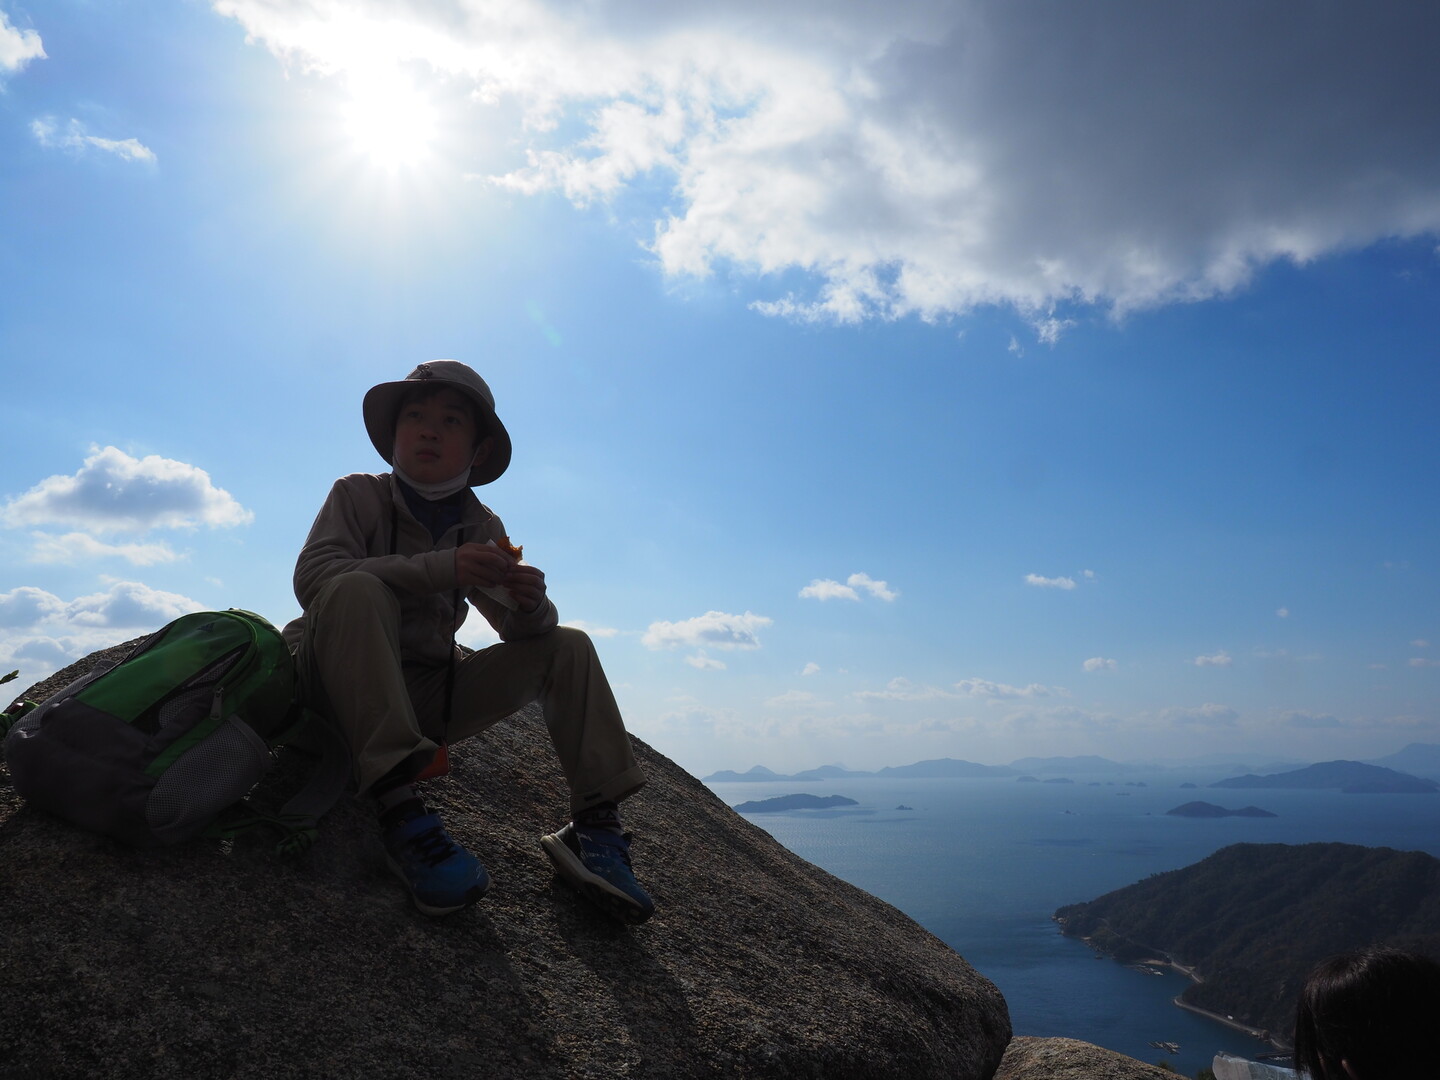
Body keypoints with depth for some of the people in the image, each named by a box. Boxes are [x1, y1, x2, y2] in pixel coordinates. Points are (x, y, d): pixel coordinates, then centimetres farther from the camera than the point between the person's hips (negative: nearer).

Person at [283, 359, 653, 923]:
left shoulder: (482, 527, 6)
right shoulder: (359, 495, -4)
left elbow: (518, 627, 0)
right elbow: (312, 575, -23)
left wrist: (530, 605, -26)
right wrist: (440, 568, -34)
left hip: (423, 697, 4)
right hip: (344, 685, -4)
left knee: (567, 647, -5)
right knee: (356, 590, -33)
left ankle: (593, 826, -14)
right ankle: (397, 808, -40)